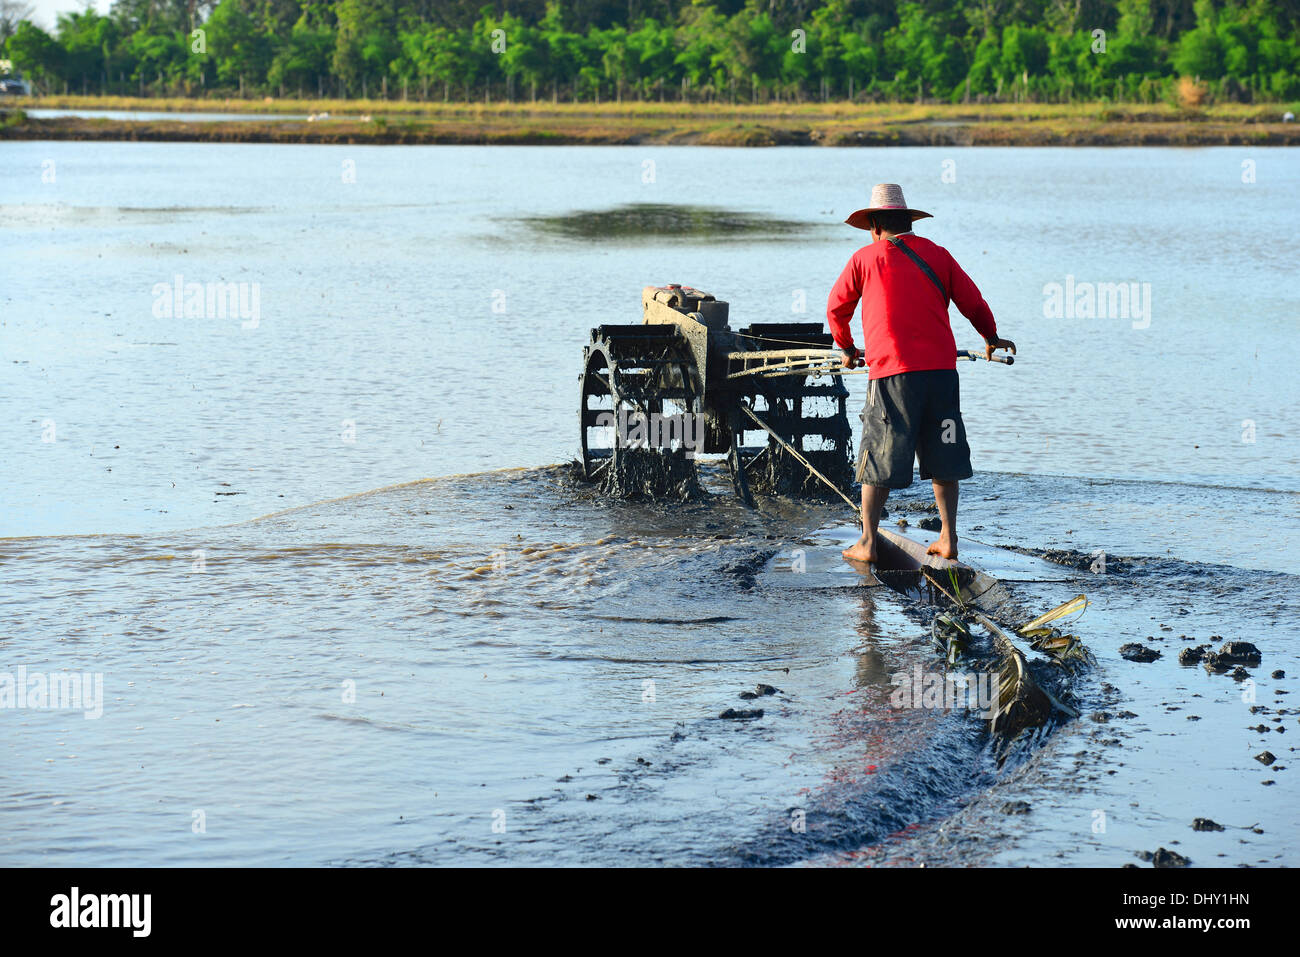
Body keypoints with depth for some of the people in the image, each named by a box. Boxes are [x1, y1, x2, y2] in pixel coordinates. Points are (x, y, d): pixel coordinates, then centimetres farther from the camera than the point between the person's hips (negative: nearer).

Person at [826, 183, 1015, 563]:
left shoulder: (865, 258, 6)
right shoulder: (937, 255, 12)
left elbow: (836, 309, 17)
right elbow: (973, 303, 15)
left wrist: (847, 349, 35)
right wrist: (991, 339, 34)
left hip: (890, 372, -2)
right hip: (940, 368, 2)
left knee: (879, 458, 4)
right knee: (942, 457, 11)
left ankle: (867, 542, 6)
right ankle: (948, 538, 9)